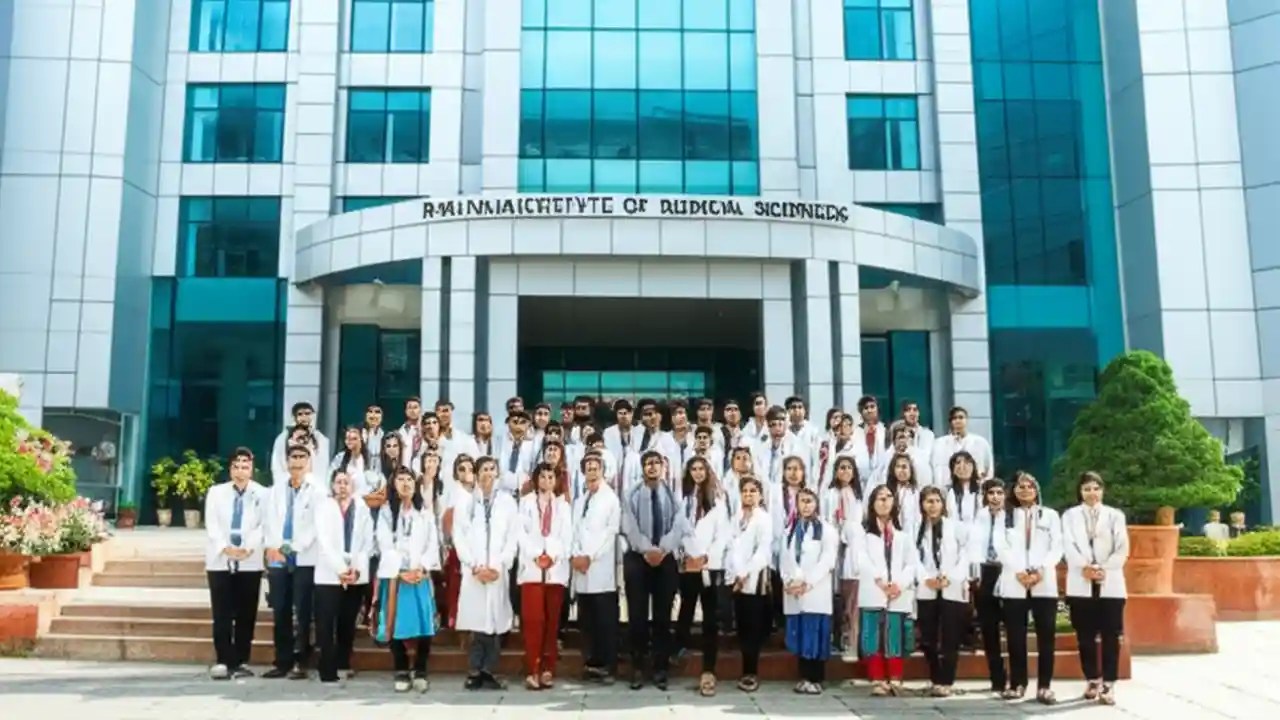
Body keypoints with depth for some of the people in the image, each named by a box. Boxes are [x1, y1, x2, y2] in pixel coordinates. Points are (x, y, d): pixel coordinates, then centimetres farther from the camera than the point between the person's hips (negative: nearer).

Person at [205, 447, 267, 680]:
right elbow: (211, 525, -1)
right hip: (220, 561, 1)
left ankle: (241, 662, 11)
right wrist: (225, 548, -17)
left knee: (246, 614, 3)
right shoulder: (216, 492, 9)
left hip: (250, 562, 0)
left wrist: (248, 548, -20)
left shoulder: (262, 494, 4)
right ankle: (223, 661, 0)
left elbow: (264, 526, -4)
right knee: (222, 614, -3)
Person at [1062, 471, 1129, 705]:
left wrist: (1104, 569, -12)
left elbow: (1123, 548, 2)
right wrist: (1084, 567, -17)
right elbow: (1069, 546, -1)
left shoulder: (1115, 515, 11)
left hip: (1110, 583, 0)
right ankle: (1093, 680, 15)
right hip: (1081, 584, 0)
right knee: (1085, 636, 4)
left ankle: (1108, 684, 1)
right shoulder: (1070, 515, 10)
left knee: (1110, 635, -3)